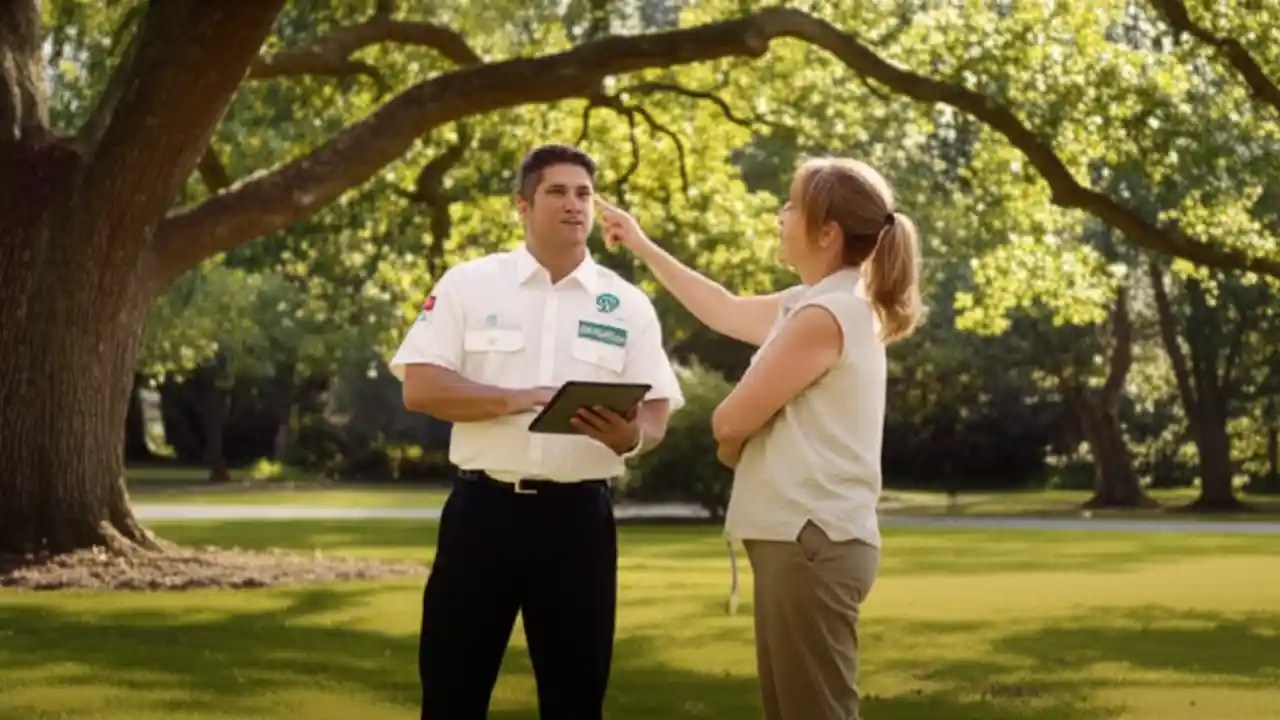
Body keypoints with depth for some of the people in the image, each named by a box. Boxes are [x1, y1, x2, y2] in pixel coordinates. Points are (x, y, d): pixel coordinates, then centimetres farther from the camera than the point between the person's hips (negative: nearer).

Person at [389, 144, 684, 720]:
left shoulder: (628, 305, 8)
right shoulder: (468, 284, 3)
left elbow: (656, 416, 4)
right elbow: (420, 388, -5)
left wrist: (630, 436, -20)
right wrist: (516, 400, -17)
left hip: (578, 516, 1)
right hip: (483, 508, -1)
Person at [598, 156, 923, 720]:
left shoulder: (824, 317, -17)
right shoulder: (814, 305, 14)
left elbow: (730, 422, -14)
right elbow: (726, 312, 29)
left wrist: (729, 449, 9)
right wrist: (643, 247, 32)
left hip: (811, 542, -10)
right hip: (801, 540, 10)